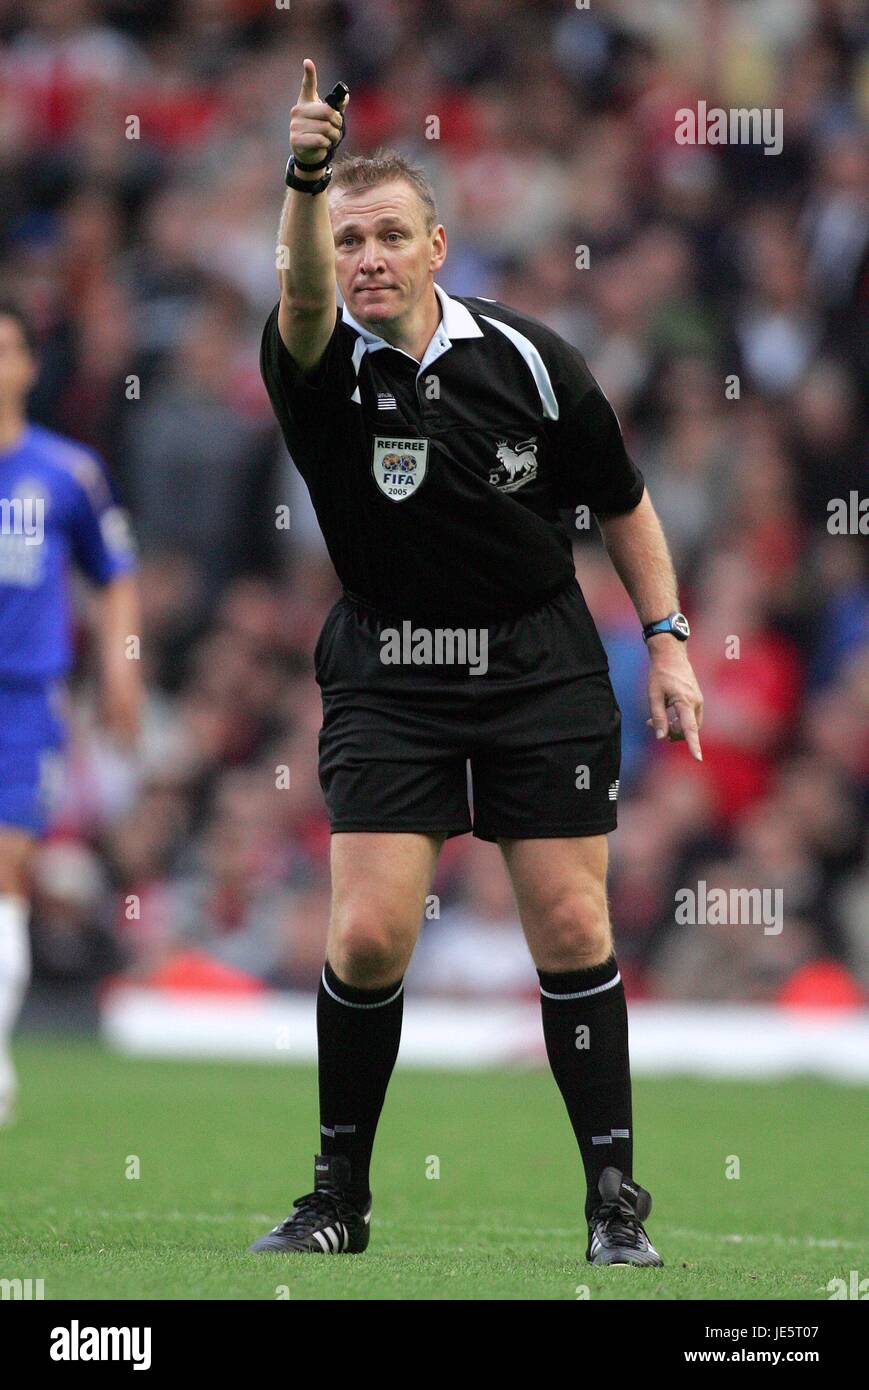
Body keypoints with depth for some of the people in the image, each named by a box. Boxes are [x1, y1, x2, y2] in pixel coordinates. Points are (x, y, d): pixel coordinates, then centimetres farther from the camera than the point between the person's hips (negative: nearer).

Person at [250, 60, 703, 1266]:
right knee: (369, 937, -10)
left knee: (571, 929, -3)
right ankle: (341, 1195, 6)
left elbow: (622, 503, 8)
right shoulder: (321, 366, -9)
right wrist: (307, 178, -52)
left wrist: (666, 638, 0)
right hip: (388, 676, -1)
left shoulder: (529, 361, -4)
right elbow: (301, 292, -33)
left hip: (543, 667, 1)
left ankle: (615, 1198, 7)